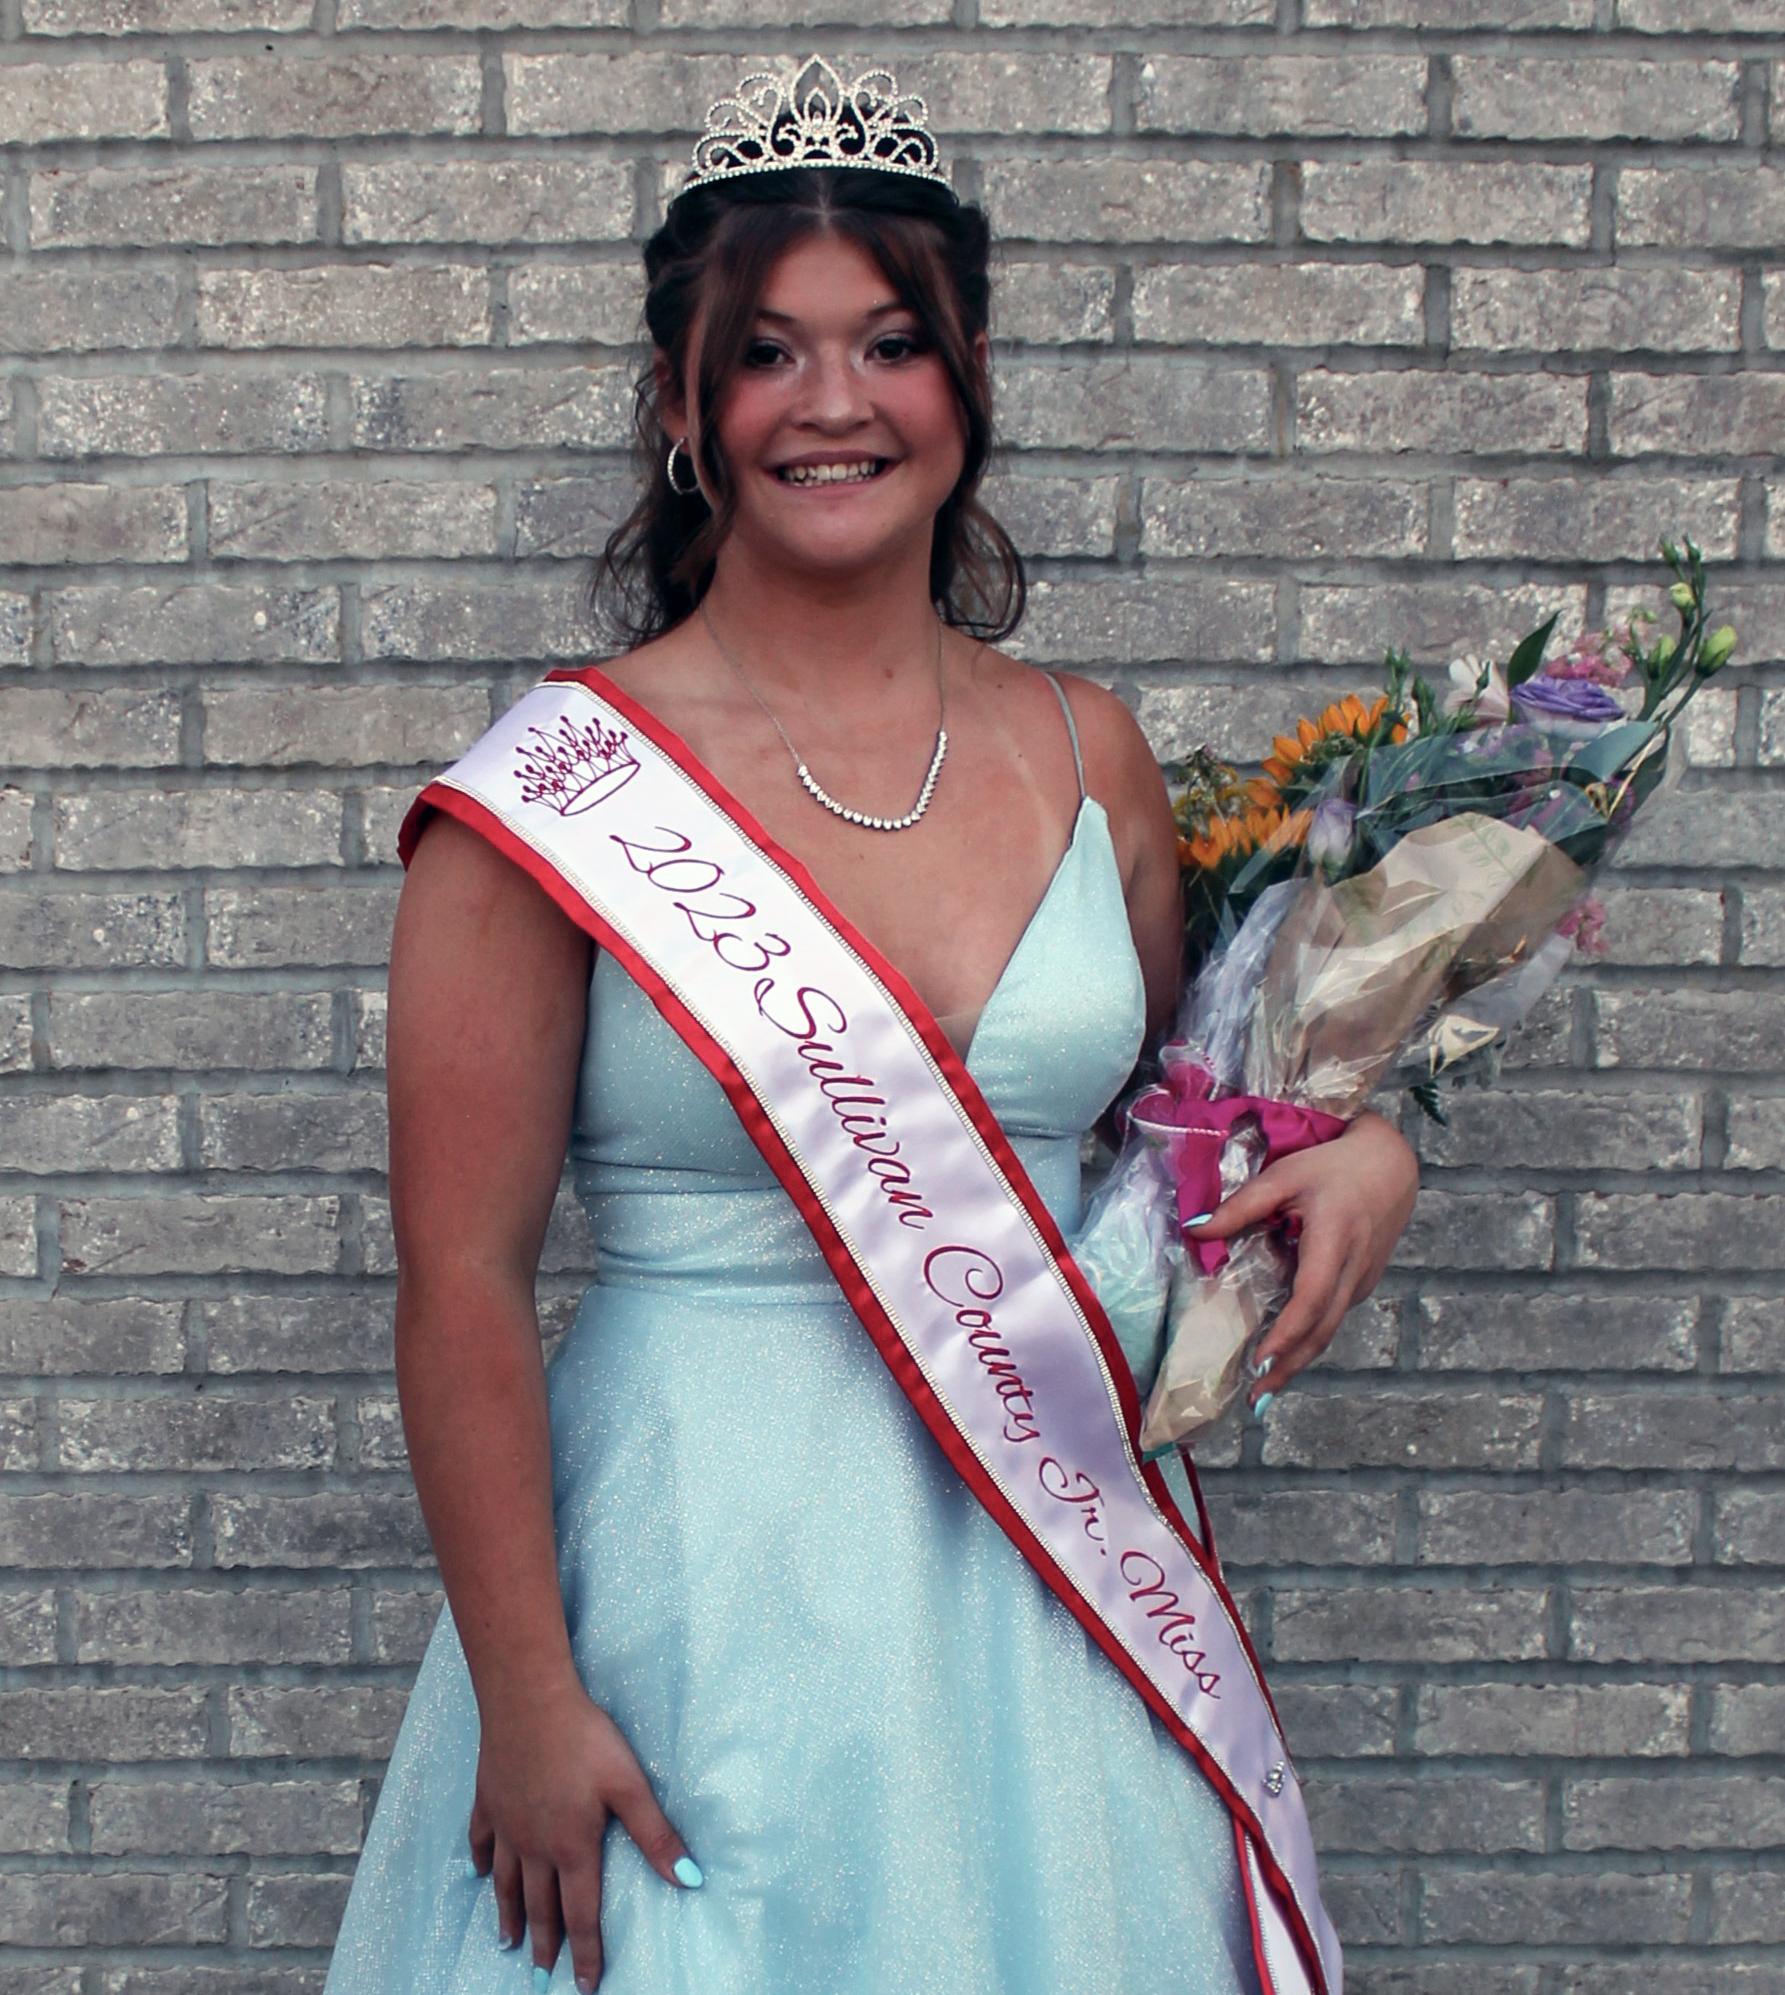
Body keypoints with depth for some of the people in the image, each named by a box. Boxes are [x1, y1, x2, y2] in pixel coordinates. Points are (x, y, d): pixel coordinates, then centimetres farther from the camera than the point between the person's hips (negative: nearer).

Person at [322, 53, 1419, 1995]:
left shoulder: (1091, 758, 3)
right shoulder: (557, 792, -11)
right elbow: (462, 1288, -11)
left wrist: (1347, 1143, -2)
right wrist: (525, 1704, -11)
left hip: (1054, 1561, 4)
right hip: (703, 1582, -4)